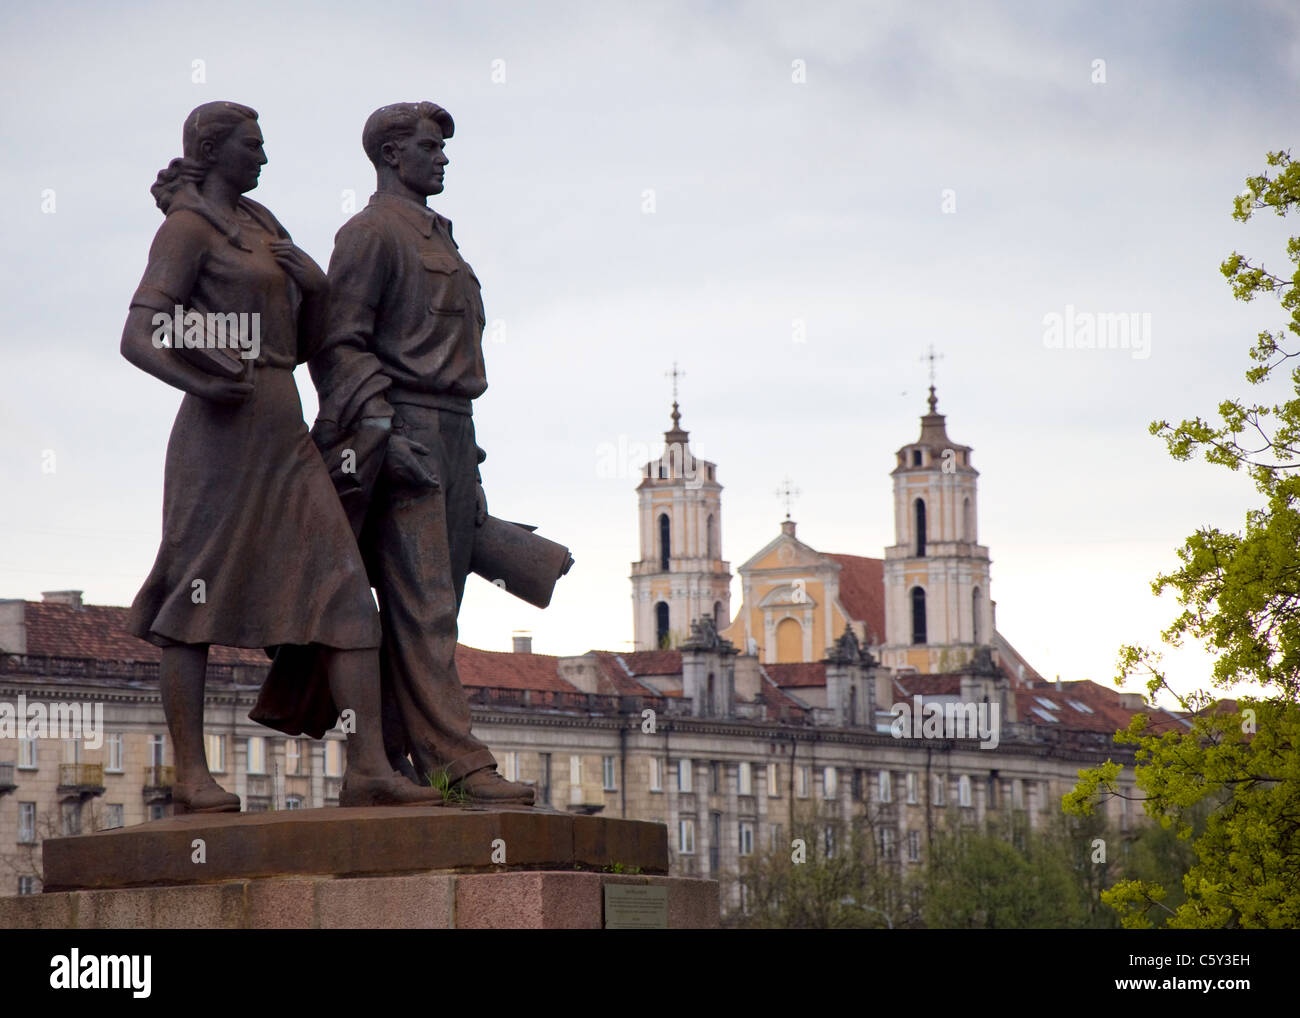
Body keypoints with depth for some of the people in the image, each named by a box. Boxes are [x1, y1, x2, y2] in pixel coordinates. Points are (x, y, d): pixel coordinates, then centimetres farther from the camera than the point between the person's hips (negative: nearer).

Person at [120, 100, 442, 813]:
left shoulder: (262, 228, 21)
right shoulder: (185, 230, -3)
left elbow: (305, 345, 27)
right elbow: (138, 338, -16)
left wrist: (315, 287, 9)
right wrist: (203, 381, -30)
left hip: (286, 438, 8)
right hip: (221, 433, -8)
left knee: (347, 590, -5)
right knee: (199, 599, -3)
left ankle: (368, 769, -11)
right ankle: (191, 776, 4)